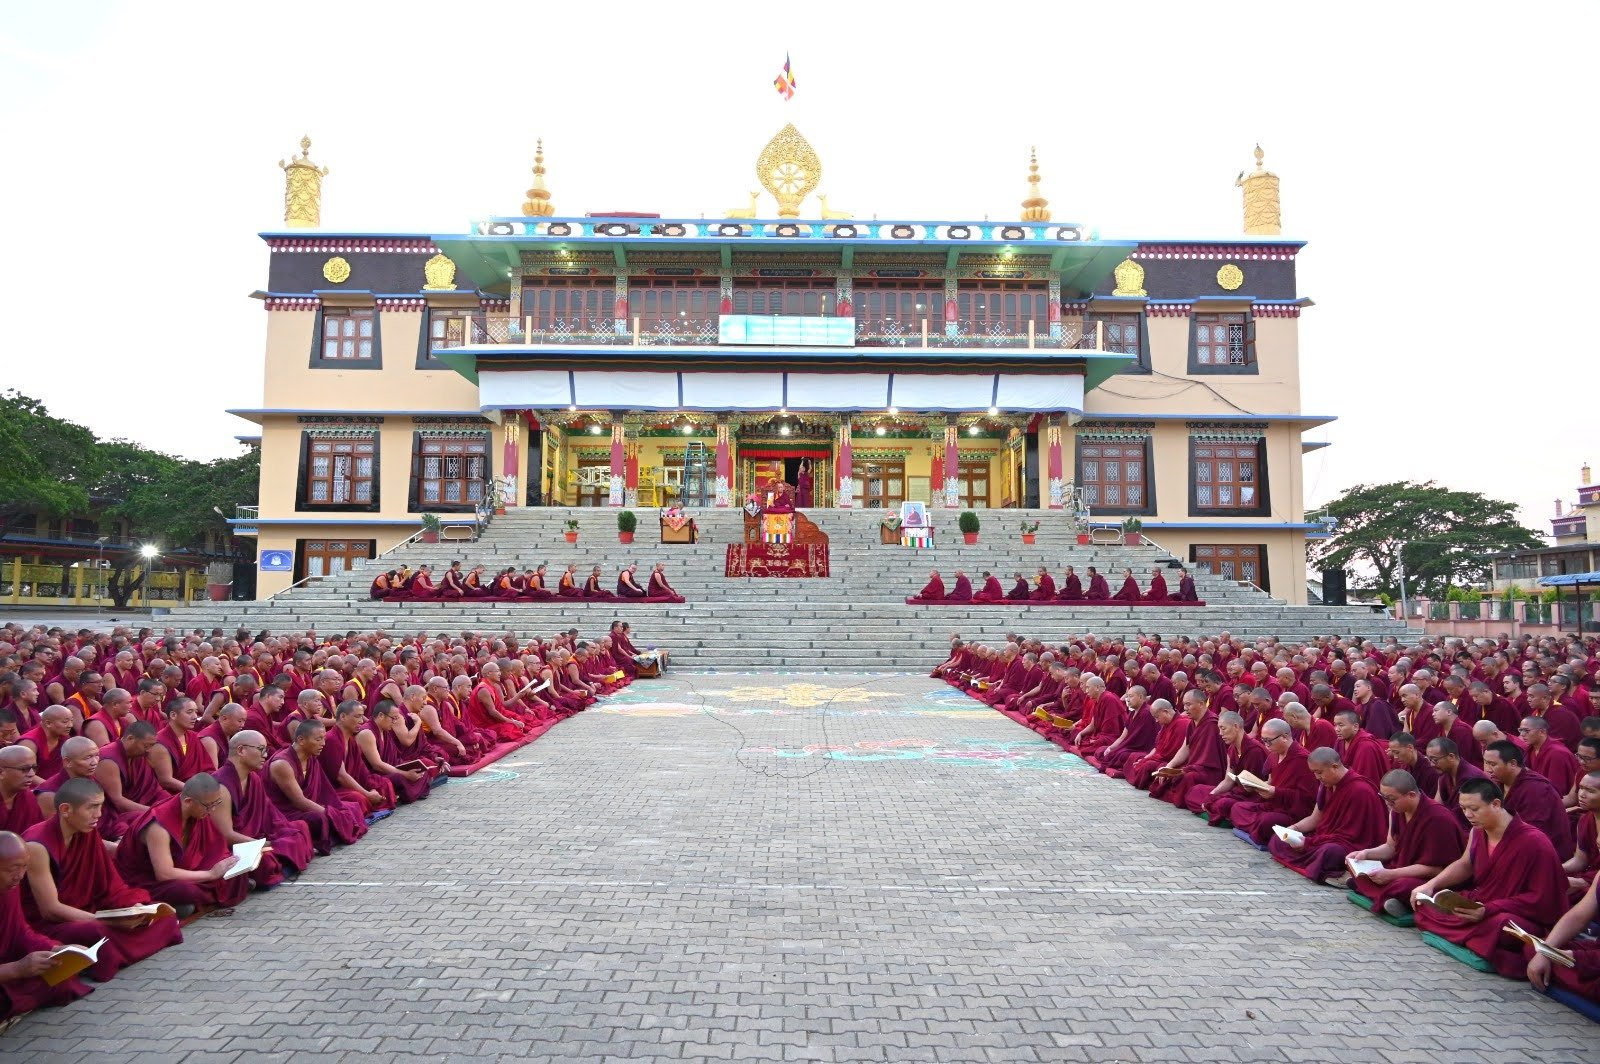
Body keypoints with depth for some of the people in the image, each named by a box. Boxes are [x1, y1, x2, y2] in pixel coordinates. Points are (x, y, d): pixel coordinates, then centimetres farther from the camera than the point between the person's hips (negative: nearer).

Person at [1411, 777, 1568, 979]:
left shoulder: (1533, 842, -20)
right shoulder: (1478, 832, 1)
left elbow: (1540, 898, -18)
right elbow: (1464, 865, 17)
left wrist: (1489, 910, -27)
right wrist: (1430, 885, 0)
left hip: (1522, 916, -8)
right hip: (1479, 903, 8)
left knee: (1497, 925, -41)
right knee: (1423, 903, -4)